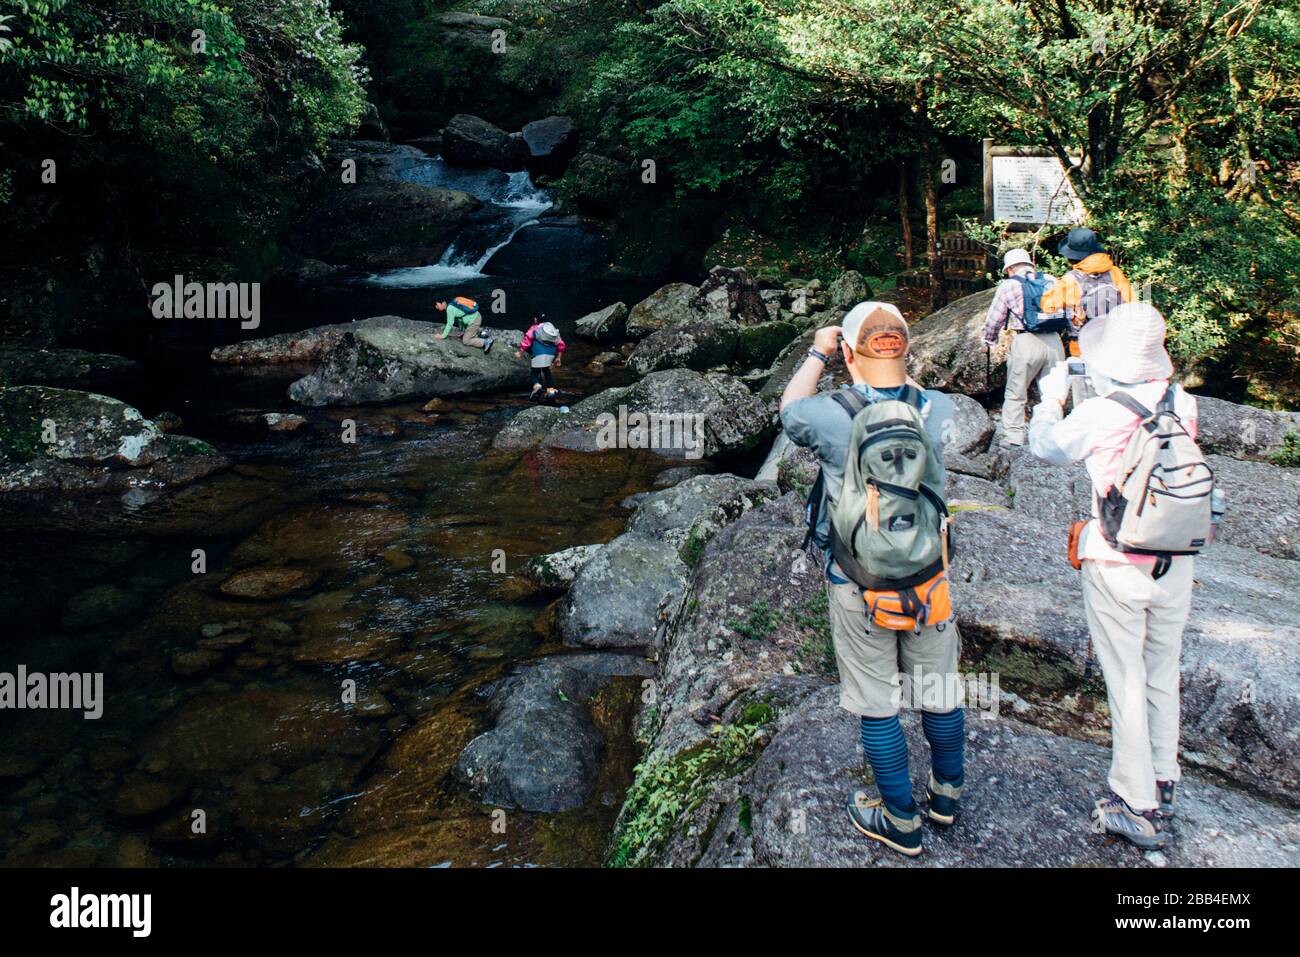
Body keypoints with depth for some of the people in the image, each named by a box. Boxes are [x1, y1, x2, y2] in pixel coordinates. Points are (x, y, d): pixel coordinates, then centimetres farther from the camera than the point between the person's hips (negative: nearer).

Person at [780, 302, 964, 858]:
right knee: (939, 686, 20)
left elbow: (788, 410, 5)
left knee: (876, 703, 11)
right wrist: (895, 364, 21)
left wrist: (817, 354, 16)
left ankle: (901, 822, 26)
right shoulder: (937, 410, -12)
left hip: (859, 585, -3)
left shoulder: (832, 416, -20)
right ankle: (947, 793, 42)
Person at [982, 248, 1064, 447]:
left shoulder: (1009, 285, 4)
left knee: (1015, 394, 7)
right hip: (1054, 342, 4)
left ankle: (1013, 436, 4)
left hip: (1026, 342, -4)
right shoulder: (1052, 281, 13)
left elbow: (994, 318, 9)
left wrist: (989, 341, 27)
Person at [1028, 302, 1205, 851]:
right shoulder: (1183, 405, -6)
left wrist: (1050, 398, 17)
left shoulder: (1098, 416, -19)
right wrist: (1107, 393, 19)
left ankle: (1136, 807, 16)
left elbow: (1046, 449, 0)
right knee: (1164, 676, 19)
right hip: (1175, 564, 5)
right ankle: (1164, 783, 36)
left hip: (1116, 569, -4)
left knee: (1127, 684, 6)